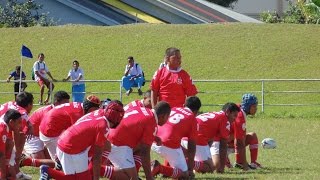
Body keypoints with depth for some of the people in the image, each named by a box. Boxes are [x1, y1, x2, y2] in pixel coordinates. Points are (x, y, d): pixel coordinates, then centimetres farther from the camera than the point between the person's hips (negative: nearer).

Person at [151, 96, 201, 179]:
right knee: (184, 175, 4)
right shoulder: (192, 119, 8)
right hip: (169, 146, -7)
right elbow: (191, 147, 7)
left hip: (153, 143, 7)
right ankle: (160, 168, -17)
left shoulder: (173, 109, 22)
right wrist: (190, 169, 12)